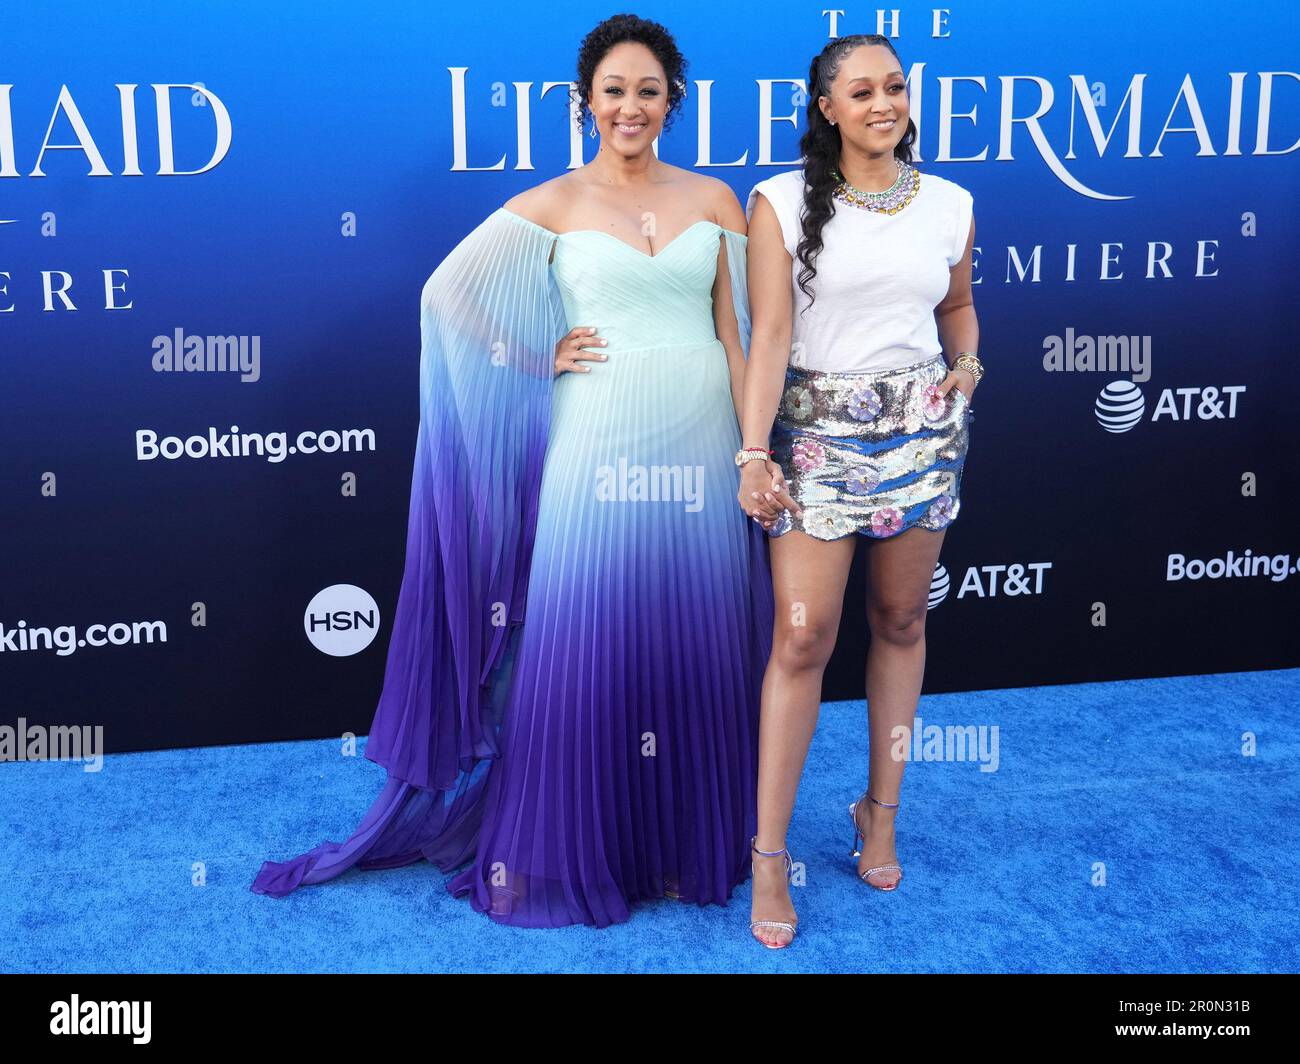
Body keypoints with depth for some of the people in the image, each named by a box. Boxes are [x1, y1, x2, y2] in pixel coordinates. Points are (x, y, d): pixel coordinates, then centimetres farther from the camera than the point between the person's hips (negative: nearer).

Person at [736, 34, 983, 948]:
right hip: (816, 428, -3)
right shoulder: (783, 201, -5)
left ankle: (881, 811, 28)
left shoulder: (949, 204, 6)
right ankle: (770, 855, 4)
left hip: (920, 426, 4)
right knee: (804, 639, -6)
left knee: (901, 623, 11)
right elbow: (770, 333, -9)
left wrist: (967, 368, 1)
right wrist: (755, 453, -16)